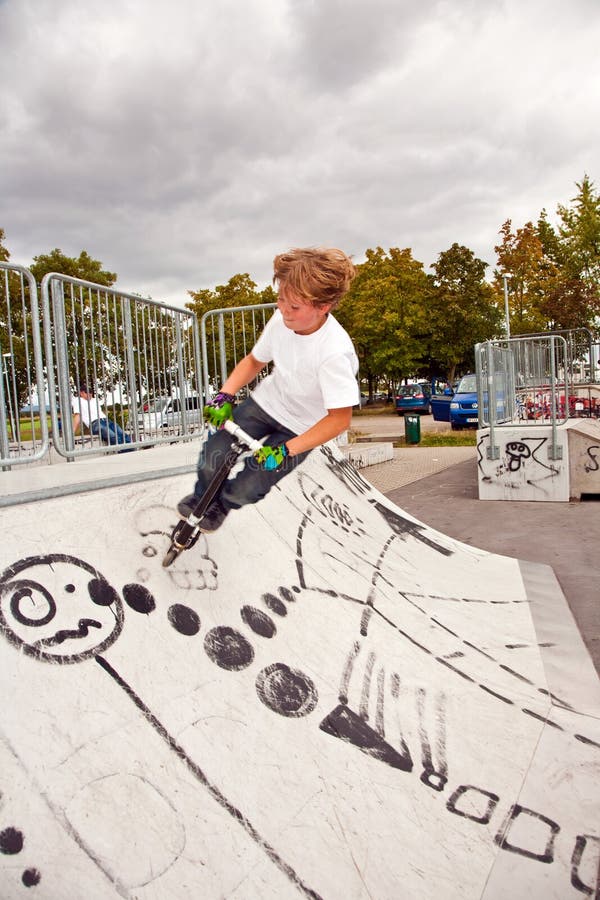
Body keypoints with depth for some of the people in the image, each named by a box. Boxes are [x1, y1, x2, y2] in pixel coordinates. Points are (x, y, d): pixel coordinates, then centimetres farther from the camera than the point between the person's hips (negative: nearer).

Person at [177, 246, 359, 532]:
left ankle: (222, 506, 29)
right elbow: (254, 360, 3)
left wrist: (287, 450, -31)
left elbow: (340, 418, -29)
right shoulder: (281, 319, -17)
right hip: (266, 401, 4)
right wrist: (225, 395, -12)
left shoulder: (334, 352, -34)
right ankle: (202, 496, 26)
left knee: (245, 489, -10)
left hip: (300, 427, -4)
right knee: (212, 459, -11)